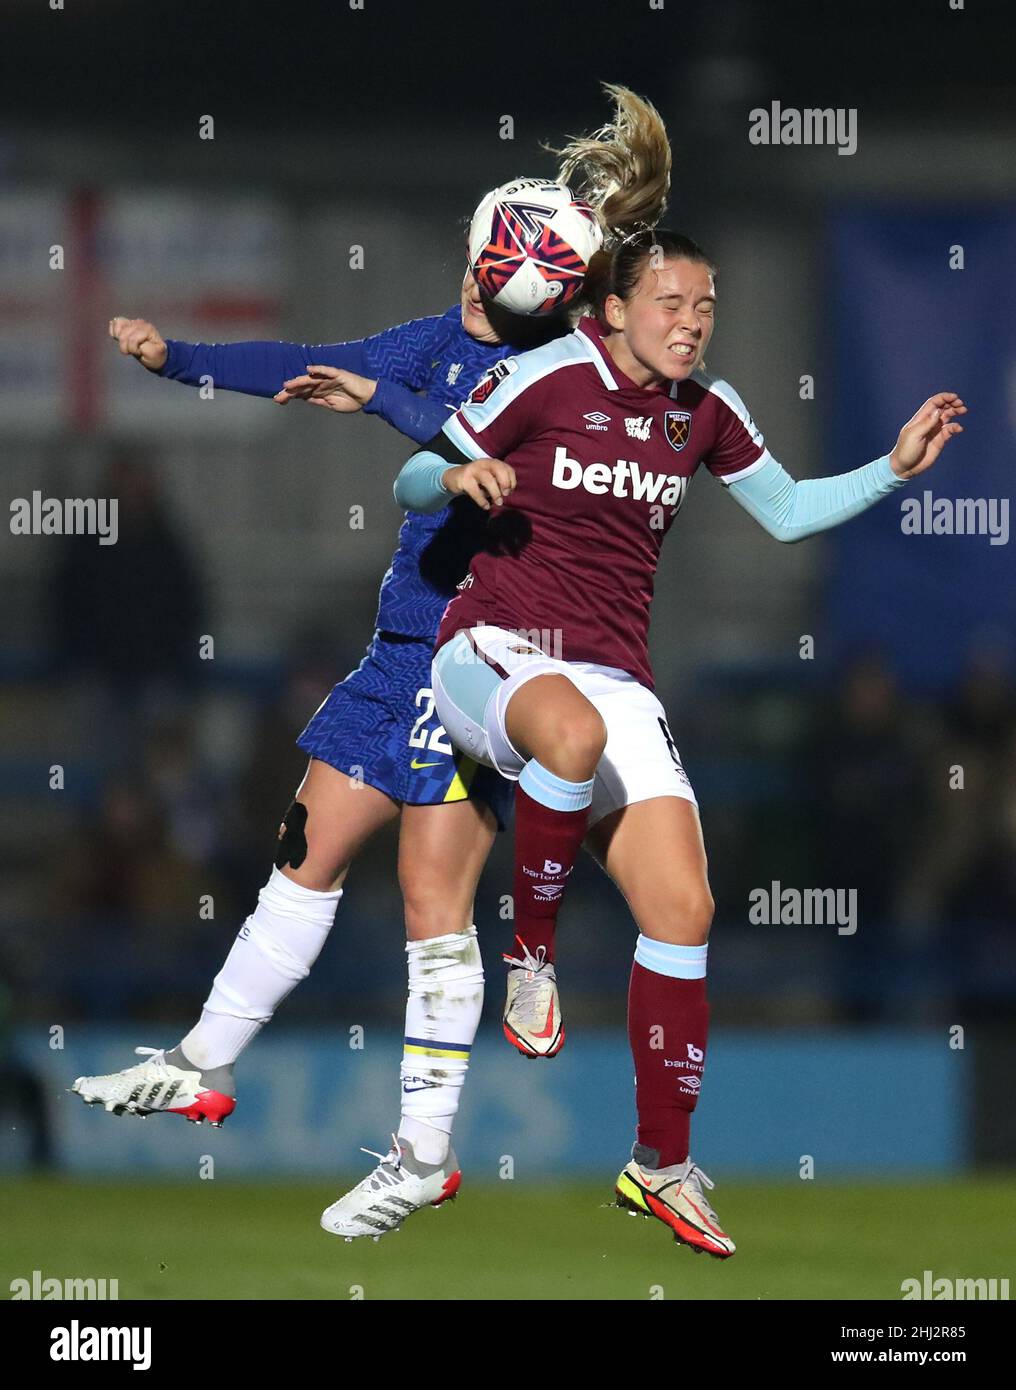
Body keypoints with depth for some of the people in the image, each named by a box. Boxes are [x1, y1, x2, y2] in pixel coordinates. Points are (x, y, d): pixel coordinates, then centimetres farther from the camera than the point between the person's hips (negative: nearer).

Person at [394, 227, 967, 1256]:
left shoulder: (705, 410, 9)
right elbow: (409, 485, 2)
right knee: (574, 731, -42)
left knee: (682, 908, -9)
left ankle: (663, 1165, 4)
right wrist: (456, 476, -22)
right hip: (493, 652, -5)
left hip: (614, 681, 5)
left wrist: (896, 467, 9)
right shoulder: (546, 379, -5)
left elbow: (787, 512, 23)